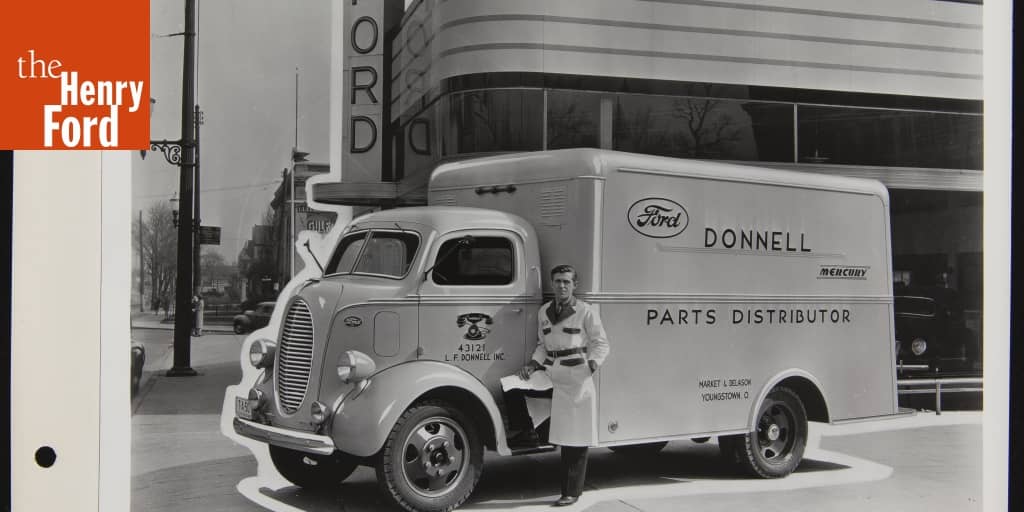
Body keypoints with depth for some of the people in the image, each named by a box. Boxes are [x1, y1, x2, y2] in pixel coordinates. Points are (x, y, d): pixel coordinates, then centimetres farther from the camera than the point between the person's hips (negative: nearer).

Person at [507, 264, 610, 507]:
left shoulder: (585, 311, -6)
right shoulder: (544, 312, 9)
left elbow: (601, 343, -2)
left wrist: (592, 364, -18)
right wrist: (533, 364, 1)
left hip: (576, 380, -5)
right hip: (550, 375, 5)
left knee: (575, 439, -2)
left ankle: (571, 492, 7)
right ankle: (526, 430, 11)